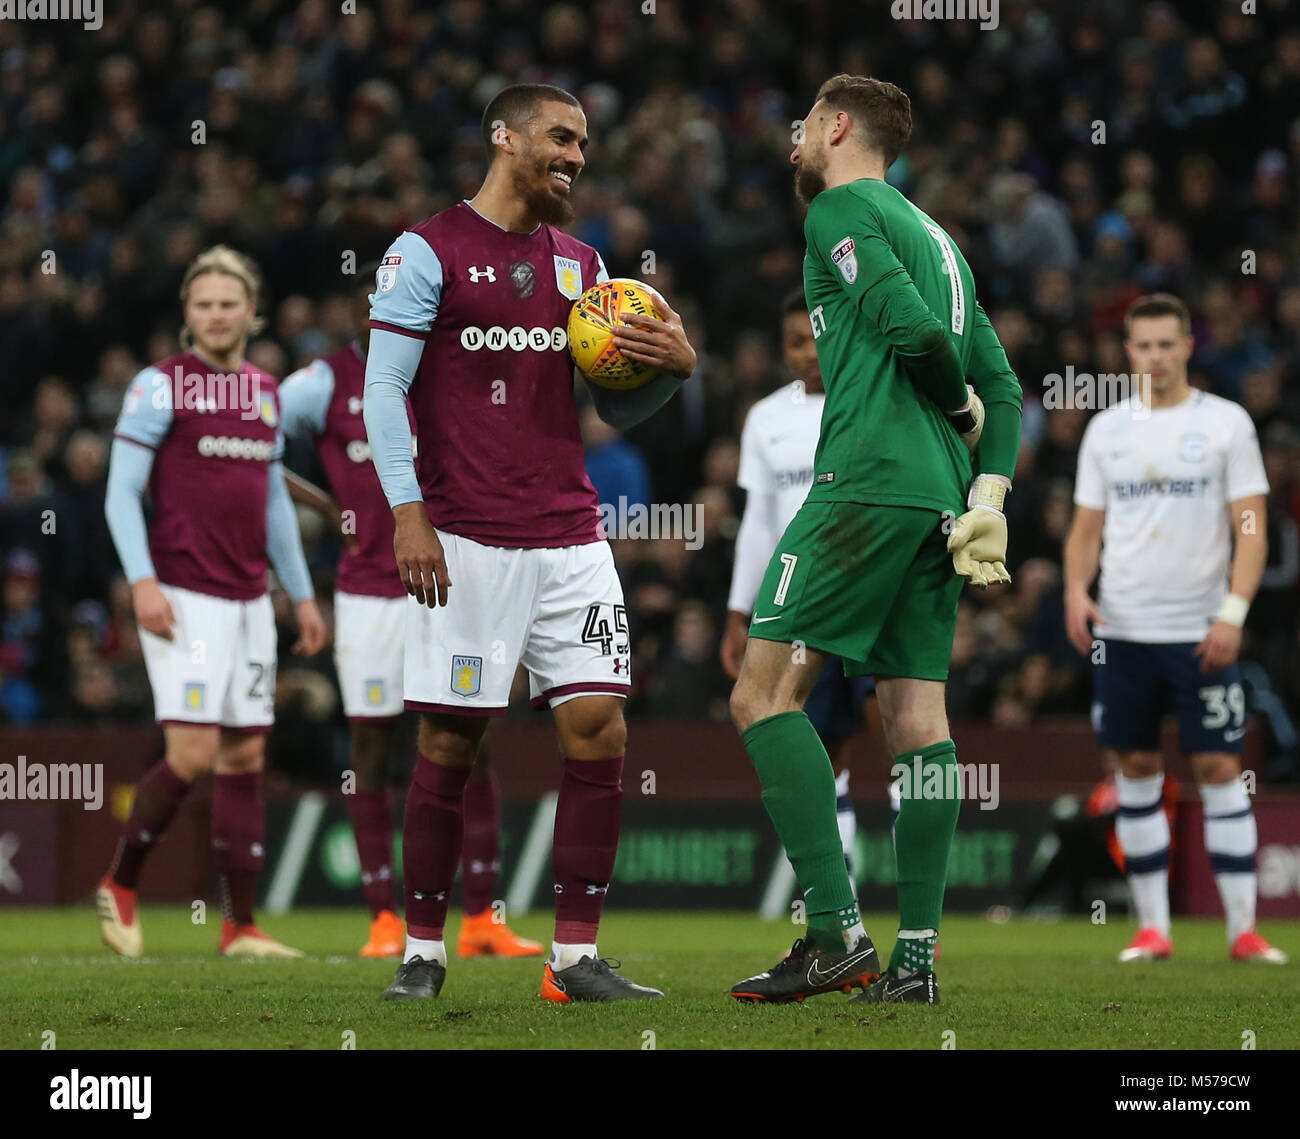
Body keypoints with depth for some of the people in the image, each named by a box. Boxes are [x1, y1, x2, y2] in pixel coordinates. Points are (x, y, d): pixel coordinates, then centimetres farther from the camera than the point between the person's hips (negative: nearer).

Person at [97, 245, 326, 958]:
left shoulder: (266, 391, 15)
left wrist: (302, 593, 21)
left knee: (245, 757, 4)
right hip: (184, 598, -6)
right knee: (194, 753, -14)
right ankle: (118, 885, 6)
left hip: (249, 600, 6)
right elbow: (121, 492, -6)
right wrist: (142, 581, -17)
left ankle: (239, 926, 7)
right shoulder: (161, 385, -4)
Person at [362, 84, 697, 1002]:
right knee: (450, 742, -2)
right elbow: (384, 389, -5)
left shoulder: (579, 263, 16)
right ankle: (424, 951, 10)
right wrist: (408, 512, -14)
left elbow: (617, 408, 19)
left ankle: (577, 956, 1)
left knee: (599, 730, -4)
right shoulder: (429, 253, -2)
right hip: (467, 544, -5)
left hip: (569, 538, 5)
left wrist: (674, 367, -2)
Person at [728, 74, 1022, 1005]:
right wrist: (989, 492, 9)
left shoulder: (841, 210, -2)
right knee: (916, 712, 5)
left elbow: (914, 329, -16)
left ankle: (837, 934, -17)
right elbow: (999, 381, 19)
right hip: (939, 492, 9)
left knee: (766, 692, -8)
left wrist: (959, 405, 2)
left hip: (869, 481, -9)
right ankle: (916, 957, 0)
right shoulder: (930, 232, 24)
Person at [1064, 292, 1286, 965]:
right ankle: (1152, 927, 10)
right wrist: (1076, 592, -6)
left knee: (1220, 770, -5)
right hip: (1122, 631, 3)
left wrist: (1234, 612, -15)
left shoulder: (1226, 423, 0)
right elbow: (1086, 528, 13)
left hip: (1202, 632, -3)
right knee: (1135, 772, 4)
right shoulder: (1106, 429, 9)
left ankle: (1243, 928, -2)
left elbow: (1251, 529, -3)